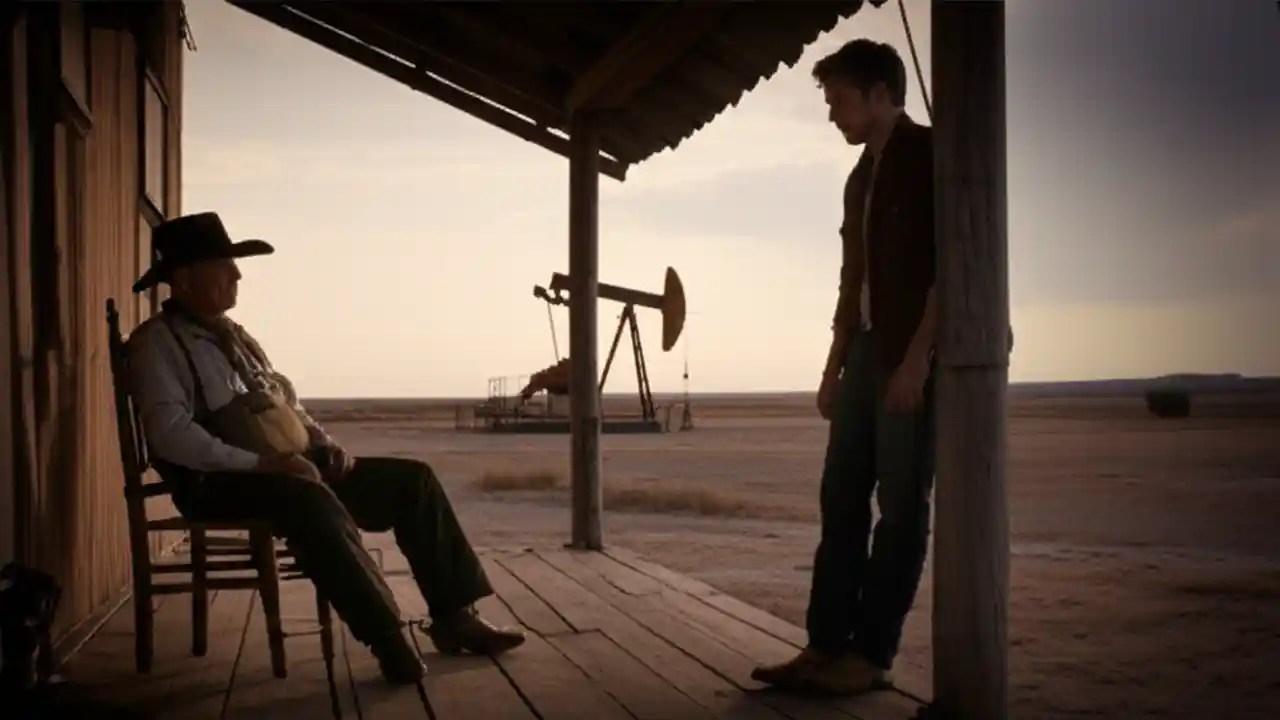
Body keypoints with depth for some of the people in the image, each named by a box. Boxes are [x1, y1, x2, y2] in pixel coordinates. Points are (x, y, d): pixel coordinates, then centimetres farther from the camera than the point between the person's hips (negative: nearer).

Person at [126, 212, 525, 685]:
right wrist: (261, 462, -24)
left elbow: (284, 398, 24)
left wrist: (325, 443, 4)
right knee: (312, 501, -40)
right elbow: (171, 435, -19)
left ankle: (453, 616, -2)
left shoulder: (233, 335, 19)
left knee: (412, 478, -2)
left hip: (298, 469, 9)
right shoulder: (157, 342, -6)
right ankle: (385, 636, -31)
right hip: (225, 485, -8)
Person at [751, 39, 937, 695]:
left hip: (913, 356, -8)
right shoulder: (861, 178, 20)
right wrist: (834, 367, 14)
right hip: (866, 352, 8)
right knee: (841, 498, 3)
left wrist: (918, 358, -18)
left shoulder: (930, 155, -4)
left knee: (900, 505, -4)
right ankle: (826, 645, 5)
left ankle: (871, 654, 0)